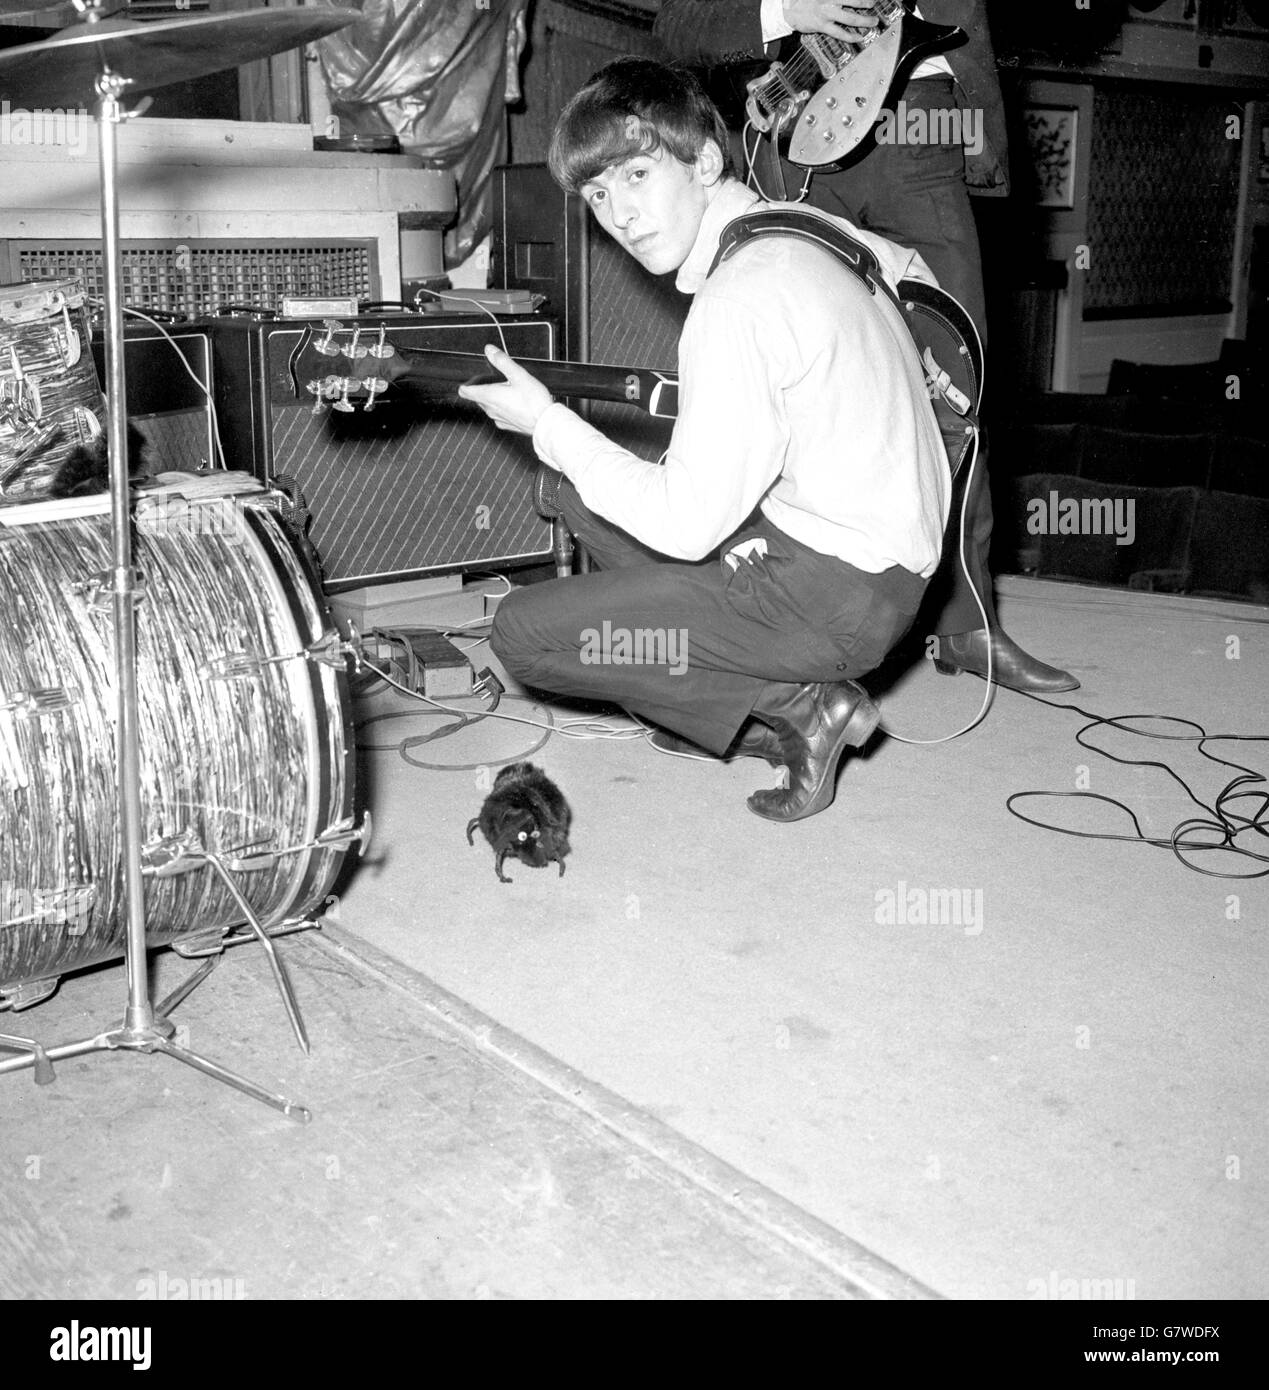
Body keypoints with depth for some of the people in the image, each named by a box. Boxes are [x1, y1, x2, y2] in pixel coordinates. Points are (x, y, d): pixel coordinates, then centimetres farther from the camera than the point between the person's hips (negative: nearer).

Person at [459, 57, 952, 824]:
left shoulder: (739, 301, -24)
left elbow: (688, 524, -24)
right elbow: (912, 271, 27)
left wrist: (548, 425, -13)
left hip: (840, 593, -10)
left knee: (526, 633, -8)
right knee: (579, 492, 19)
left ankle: (794, 706, -5)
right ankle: (708, 664, 13)